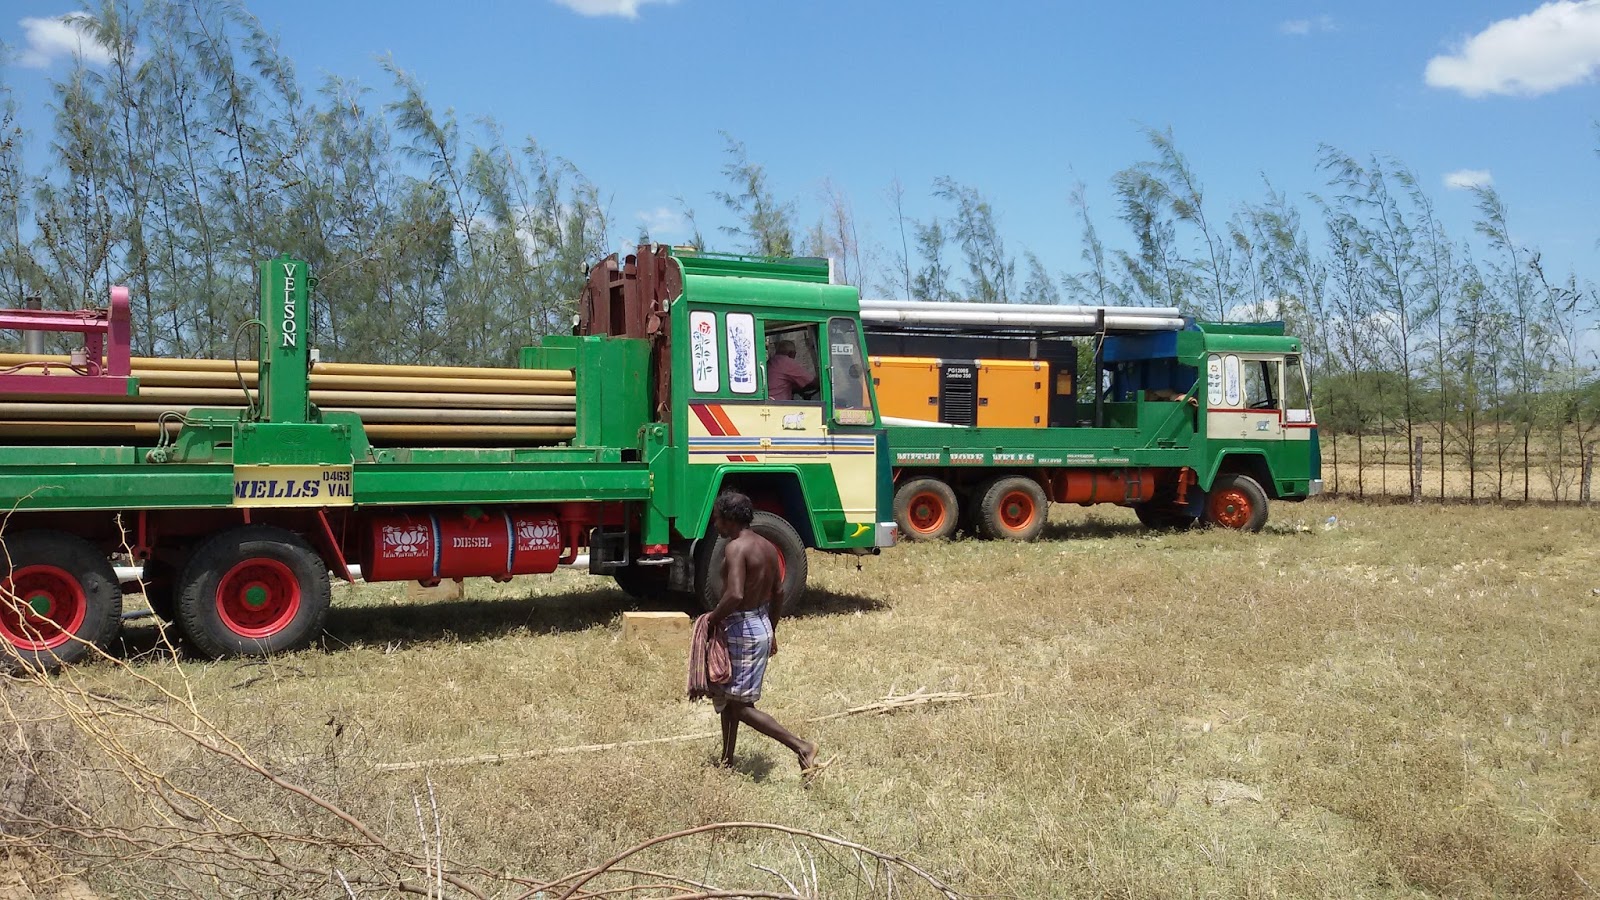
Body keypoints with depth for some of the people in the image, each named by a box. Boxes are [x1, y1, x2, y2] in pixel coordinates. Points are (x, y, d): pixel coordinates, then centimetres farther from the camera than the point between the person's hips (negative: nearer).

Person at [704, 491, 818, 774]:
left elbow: (735, 595, -32)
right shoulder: (767, 546, 8)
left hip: (742, 631, -10)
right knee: (727, 697, 20)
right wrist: (771, 631, 23)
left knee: (740, 705, -1)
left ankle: (801, 747, -6)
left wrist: (714, 617, -15)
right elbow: (778, 592, 14)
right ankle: (727, 761, 29)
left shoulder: (735, 548, -19)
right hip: (762, 626, 10)